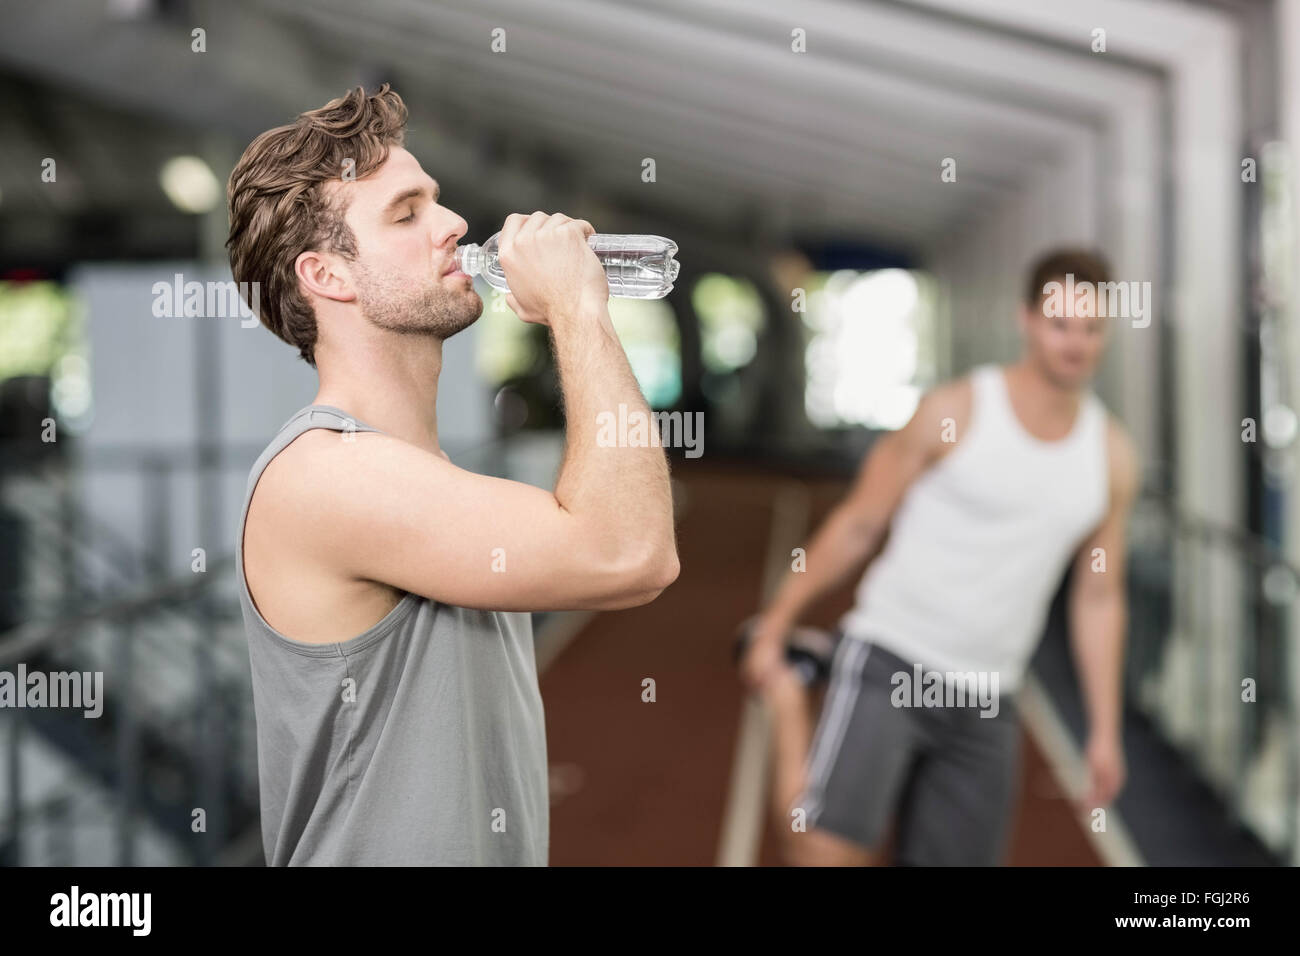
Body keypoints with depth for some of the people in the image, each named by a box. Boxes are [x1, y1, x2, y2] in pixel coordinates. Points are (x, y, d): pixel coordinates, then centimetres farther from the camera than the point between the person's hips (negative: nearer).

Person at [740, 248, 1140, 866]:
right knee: (826, 848, -22)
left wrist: (1104, 730, 11)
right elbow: (857, 524, -1)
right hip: (889, 662, -4)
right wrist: (774, 625, -1)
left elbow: (1098, 599, 13)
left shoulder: (1112, 456, 6)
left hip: (985, 700, 4)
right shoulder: (954, 412, -6)